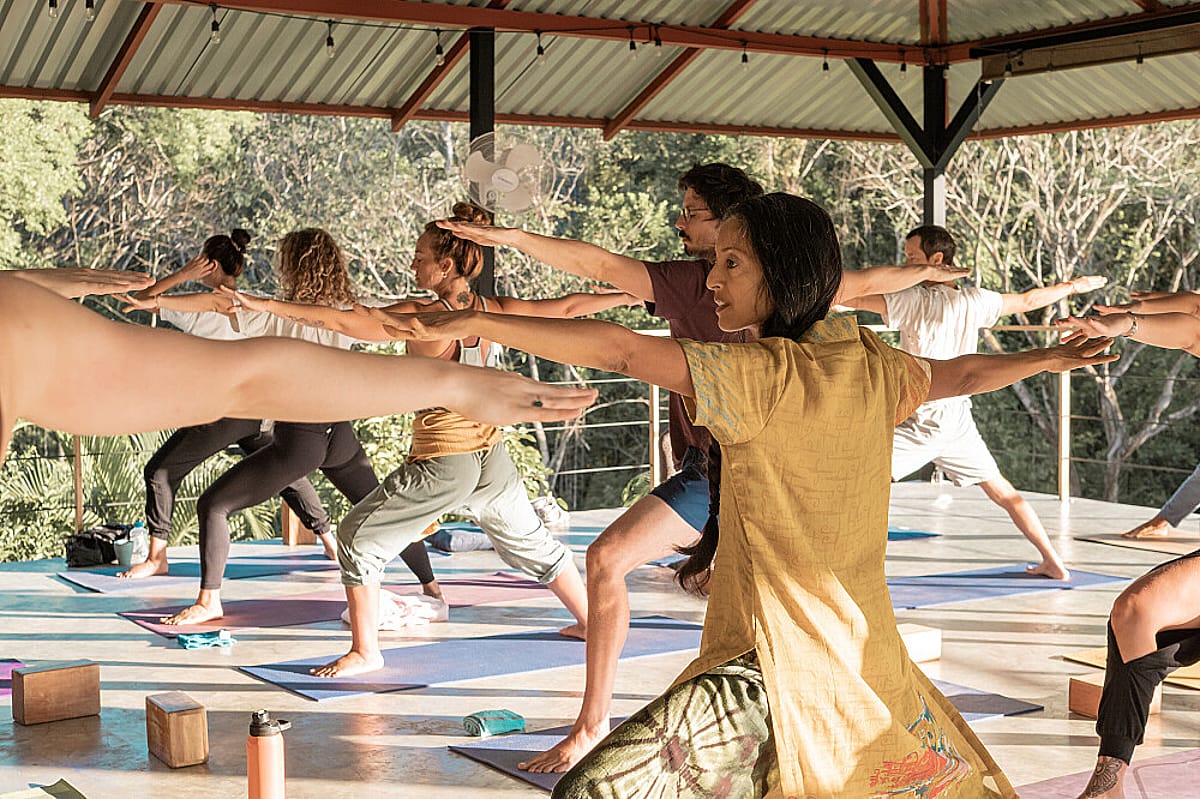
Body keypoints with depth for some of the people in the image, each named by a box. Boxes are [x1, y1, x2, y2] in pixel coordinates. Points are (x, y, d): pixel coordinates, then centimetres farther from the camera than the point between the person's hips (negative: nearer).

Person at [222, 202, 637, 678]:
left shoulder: (422, 317, -17)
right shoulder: (496, 312, -1)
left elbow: (339, 322, -20)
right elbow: (567, 308, 8)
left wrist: (262, 305, -17)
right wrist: (629, 295, 24)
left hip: (441, 464, -6)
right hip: (491, 458, 7)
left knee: (357, 537, 8)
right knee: (527, 540, 27)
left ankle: (364, 651, 8)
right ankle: (590, 622, 39)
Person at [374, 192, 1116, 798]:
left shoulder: (764, 374, -16)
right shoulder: (872, 365, 5)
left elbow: (619, 349, -22)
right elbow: (963, 373, 24)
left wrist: (475, 322, -19)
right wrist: (1050, 358, 44)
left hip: (779, 666, -8)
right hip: (867, 657, 8)